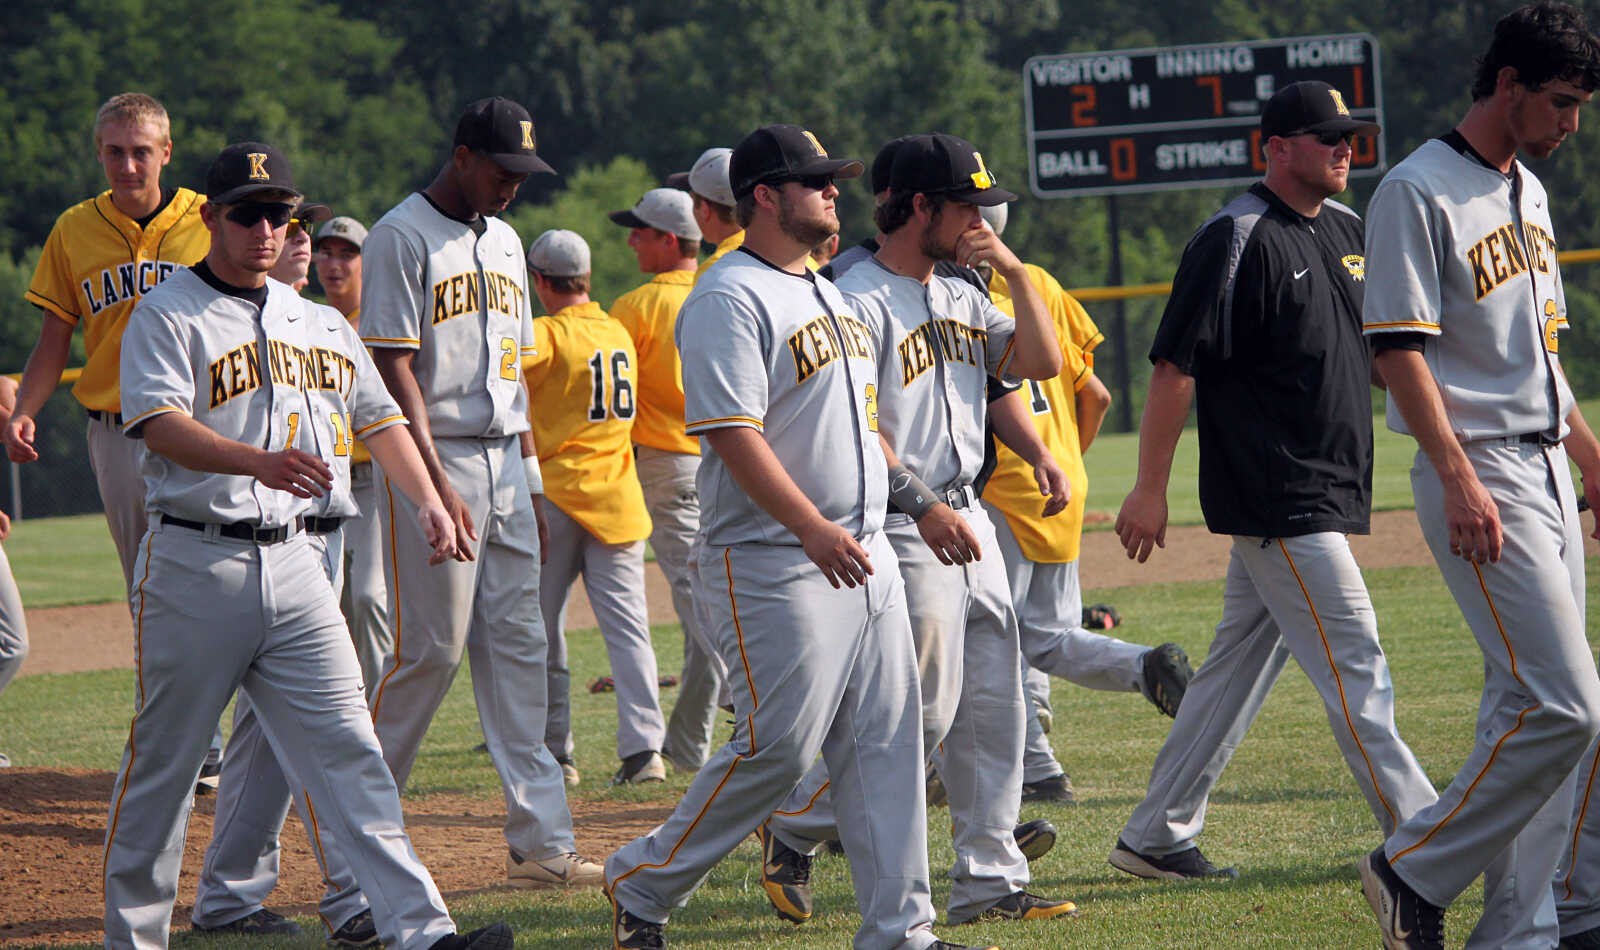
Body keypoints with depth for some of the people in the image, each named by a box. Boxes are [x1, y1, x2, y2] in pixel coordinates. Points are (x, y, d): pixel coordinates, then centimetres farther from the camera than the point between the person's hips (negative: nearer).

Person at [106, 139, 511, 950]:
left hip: (293, 563, 4)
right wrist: (260, 460, -33)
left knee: (344, 747, -5)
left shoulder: (318, 325, 17)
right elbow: (160, 425, -18)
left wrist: (427, 501, 10)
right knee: (161, 760, 3)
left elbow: (378, 416, 26)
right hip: (195, 567, -4)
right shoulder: (167, 314, -3)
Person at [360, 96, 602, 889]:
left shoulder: (504, 243, 16)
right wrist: (436, 481, -21)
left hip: (504, 463, 8)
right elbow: (394, 369, -15)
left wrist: (532, 486, 16)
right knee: (430, 646, -7)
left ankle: (539, 841, 2)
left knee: (517, 646, 3)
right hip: (432, 461, -8)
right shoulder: (402, 238, -9)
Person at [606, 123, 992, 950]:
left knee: (887, 743, 5)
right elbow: (732, 433, -21)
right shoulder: (728, 300, -12)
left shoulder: (828, 295, 18)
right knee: (779, 748, -9)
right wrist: (813, 529, -28)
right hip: (774, 565, -9)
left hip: (864, 557, 9)